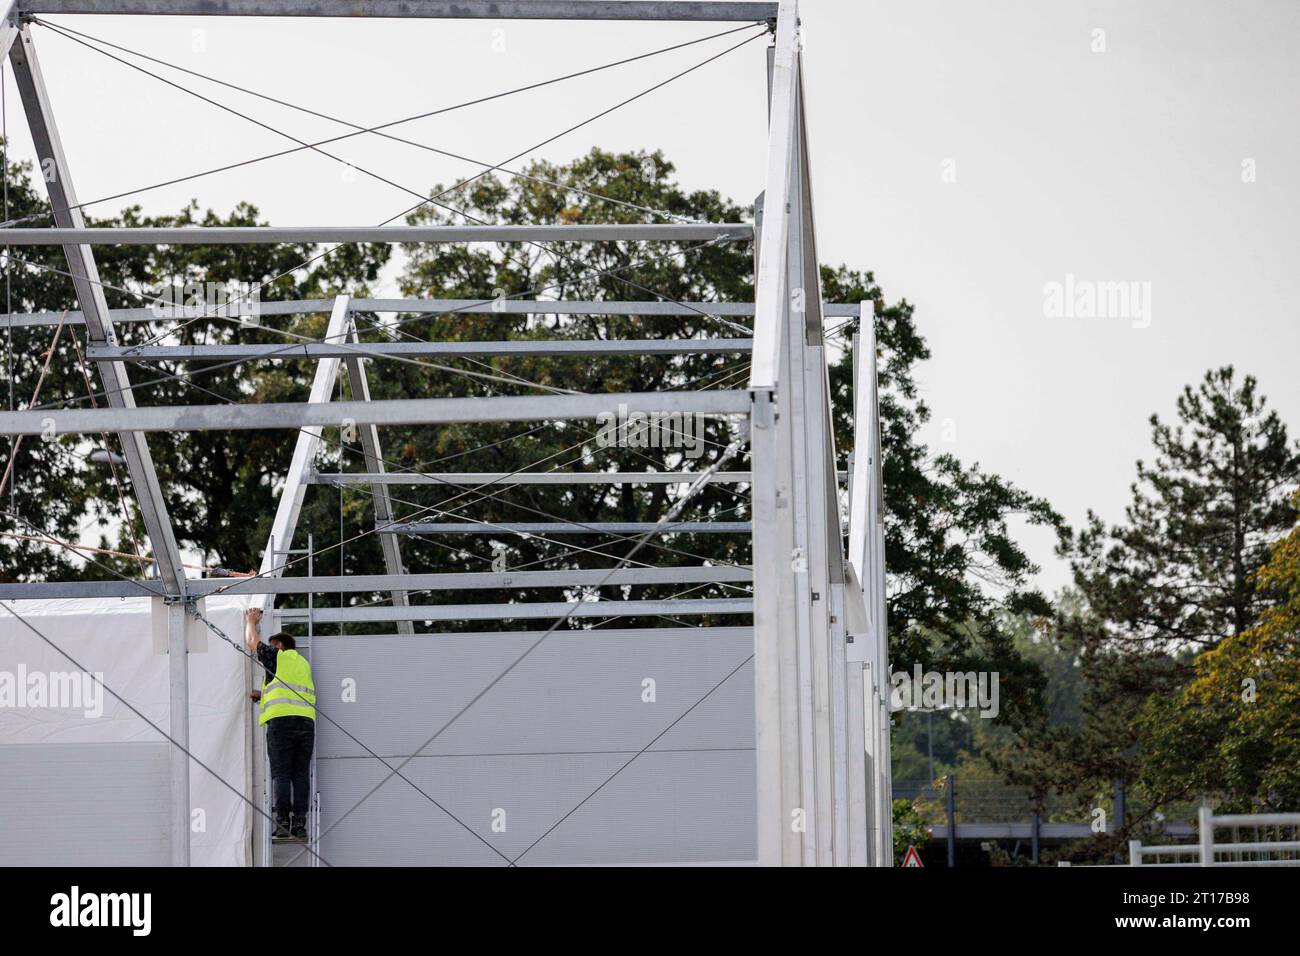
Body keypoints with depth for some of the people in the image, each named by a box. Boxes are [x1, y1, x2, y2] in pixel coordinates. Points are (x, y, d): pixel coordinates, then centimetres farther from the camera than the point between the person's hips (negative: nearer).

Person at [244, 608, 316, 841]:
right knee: (301, 775, 2)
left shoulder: (277, 656, 11)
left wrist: (251, 621, 41)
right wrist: (262, 695, 44)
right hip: (306, 720, 4)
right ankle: (299, 824, -5)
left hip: (281, 719, -4)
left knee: (280, 774, -5)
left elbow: (252, 642, 24)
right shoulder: (303, 664, 27)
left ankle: (282, 822, -12)